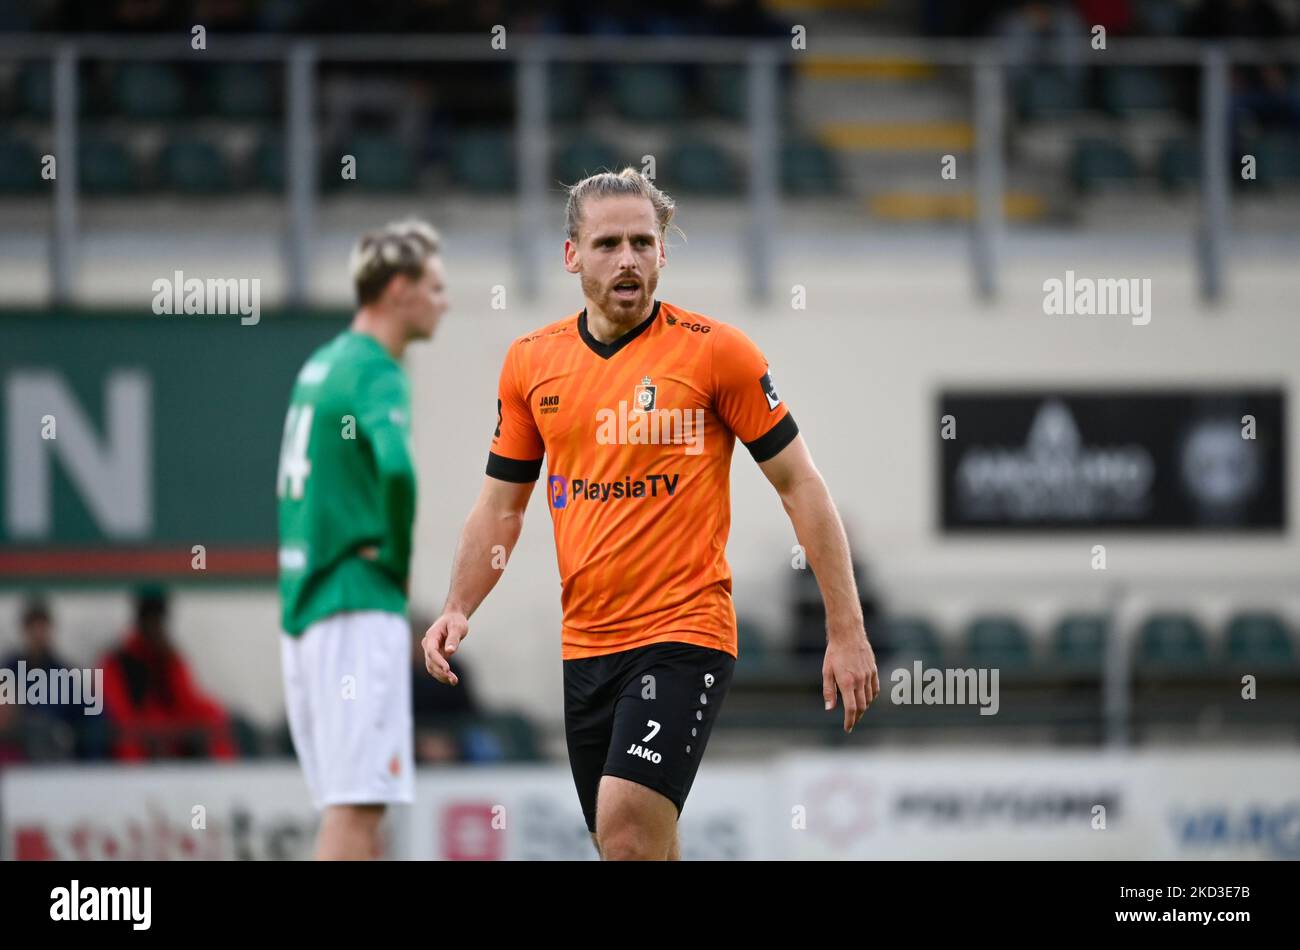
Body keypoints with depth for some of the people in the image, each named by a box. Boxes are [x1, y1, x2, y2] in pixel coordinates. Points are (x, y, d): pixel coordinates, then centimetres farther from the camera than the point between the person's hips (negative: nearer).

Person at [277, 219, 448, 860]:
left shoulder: (319, 366, 16)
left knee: (355, 812, 12)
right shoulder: (376, 374, -12)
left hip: (301, 609, 9)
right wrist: (398, 561, -15)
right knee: (355, 808, -10)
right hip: (358, 609, -9)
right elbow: (395, 466, -30)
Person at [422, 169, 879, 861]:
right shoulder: (531, 362, 7)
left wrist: (846, 633, -6)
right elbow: (501, 505, 17)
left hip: (685, 634, -5)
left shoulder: (715, 350, -6)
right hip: (583, 643, 5)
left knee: (628, 833, -21)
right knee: (637, 851, 9)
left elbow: (801, 488, -2)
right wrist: (457, 610, 2)